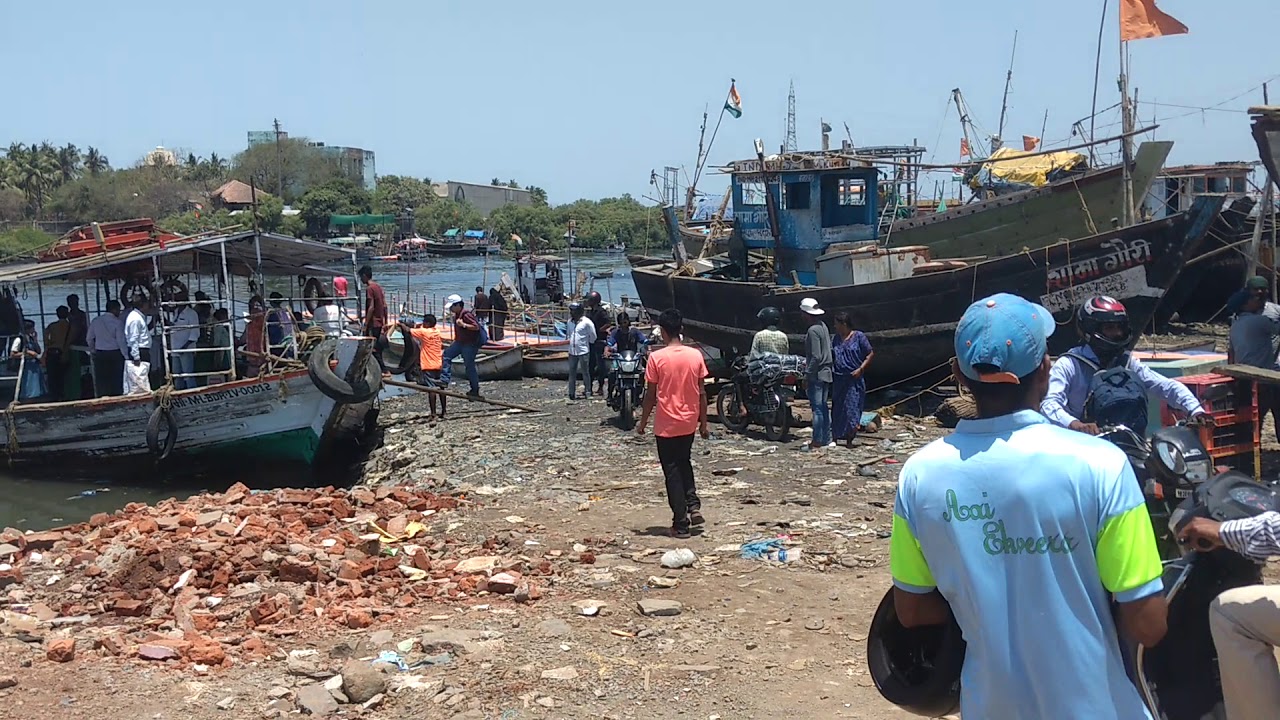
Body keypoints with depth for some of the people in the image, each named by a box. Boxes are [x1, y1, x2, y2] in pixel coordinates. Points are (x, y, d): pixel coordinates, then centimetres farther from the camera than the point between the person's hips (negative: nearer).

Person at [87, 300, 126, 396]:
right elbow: (121, 340, -12)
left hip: (99, 355, 4)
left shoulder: (96, 321, 5)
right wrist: (126, 355, -6)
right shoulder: (118, 322, -9)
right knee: (116, 380, 2)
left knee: (101, 380, 7)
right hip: (115, 354, -4)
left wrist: (93, 350, 25)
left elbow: (89, 338, 10)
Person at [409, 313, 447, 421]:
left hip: (428, 366, -6)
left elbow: (408, 331, -10)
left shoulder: (423, 332, -13)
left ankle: (433, 414, -11)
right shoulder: (437, 331, 5)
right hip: (439, 365, 6)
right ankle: (443, 412, 16)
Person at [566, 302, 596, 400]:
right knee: (572, 373, 6)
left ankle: (588, 392, 11)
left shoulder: (586, 322, -10)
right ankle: (572, 393, 11)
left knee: (585, 373, 2)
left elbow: (593, 336, -3)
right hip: (572, 351, 6)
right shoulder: (570, 322, 9)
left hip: (583, 352, -6)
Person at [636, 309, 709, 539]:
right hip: (689, 423, 4)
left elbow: (650, 395, -8)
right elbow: (702, 393, 1)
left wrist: (642, 422, 4)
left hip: (666, 425, -4)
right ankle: (693, 505, 9)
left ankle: (680, 524, 6)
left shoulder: (657, 358, -12)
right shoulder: (695, 355, -3)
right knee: (684, 463, 25)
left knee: (673, 472, 5)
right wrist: (703, 423, 10)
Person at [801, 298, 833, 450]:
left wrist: (807, 375, -16)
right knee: (823, 407, 13)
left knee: (817, 408, -5)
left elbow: (816, 356, -20)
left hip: (816, 374, -9)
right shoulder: (823, 326, 11)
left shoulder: (813, 330, -16)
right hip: (826, 373, 9)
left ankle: (817, 441, -2)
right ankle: (827, 439, 17)